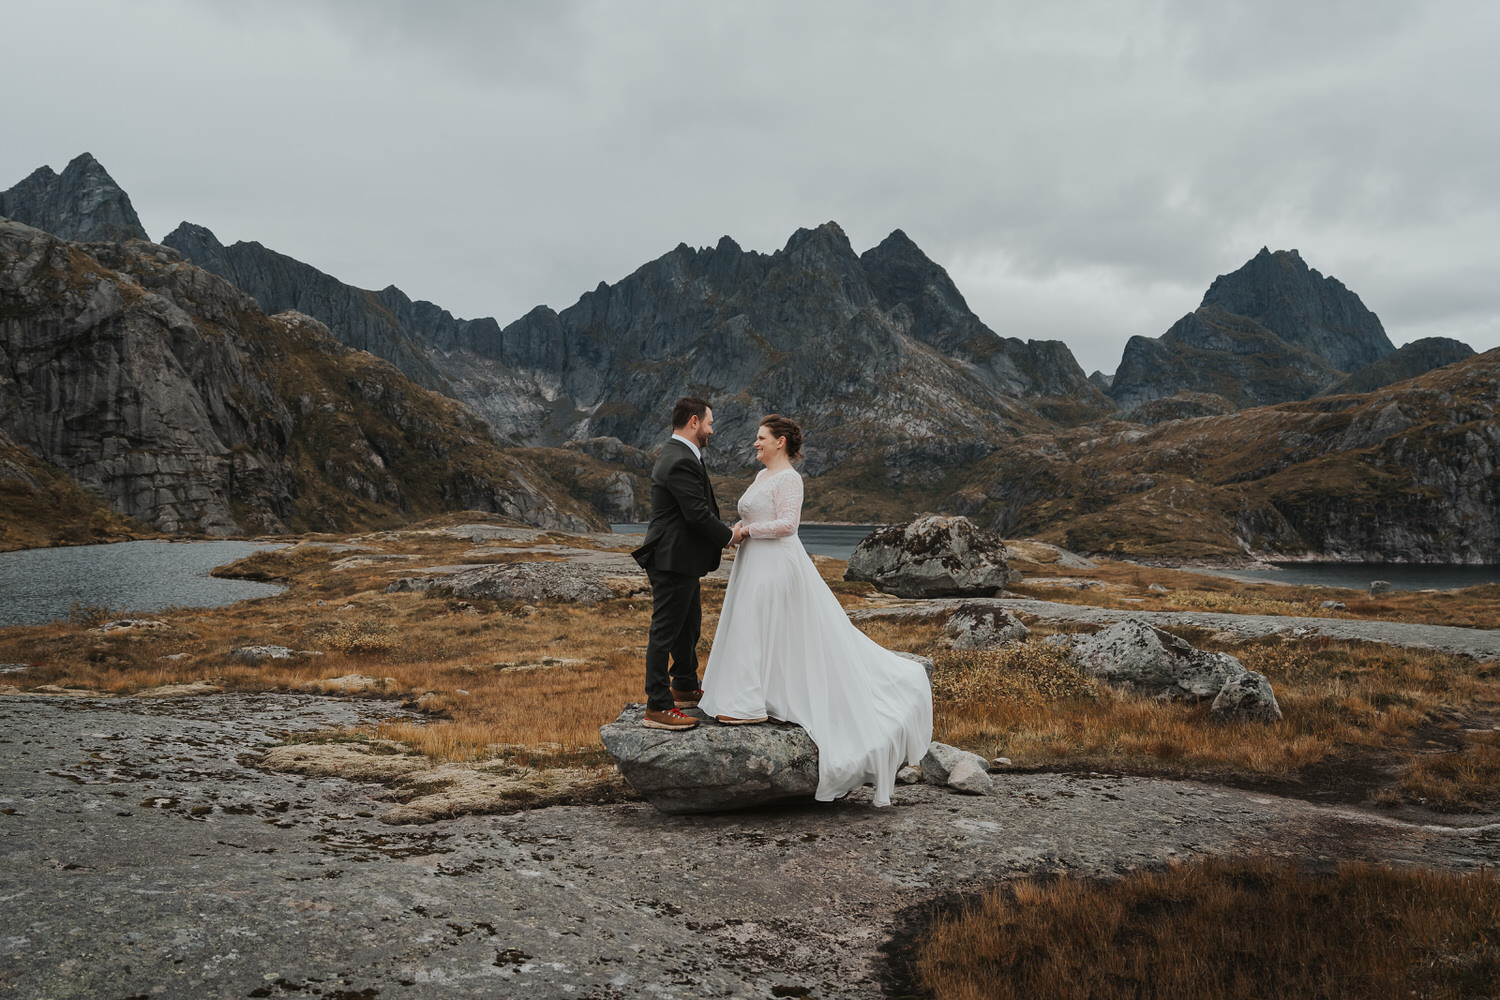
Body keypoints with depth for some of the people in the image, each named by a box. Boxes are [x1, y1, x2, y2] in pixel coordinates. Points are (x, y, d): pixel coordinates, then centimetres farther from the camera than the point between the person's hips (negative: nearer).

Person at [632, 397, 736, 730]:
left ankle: (685, 688, 39)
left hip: (681, 561, 11)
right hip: (673, 562, -11)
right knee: (665, 631, -4)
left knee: (689, 625, 23)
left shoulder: (678, 455, 14)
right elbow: (697, 513, -24)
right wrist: (728, 536, -9)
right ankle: (657, 708, 3)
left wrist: (721, 533, 8)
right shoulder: (681, 462, -21)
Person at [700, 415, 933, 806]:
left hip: (775, 564, -10)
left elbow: (787, 523, -21)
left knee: (754, 627, -7)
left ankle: (751, 705, -1)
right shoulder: (762, 475, 16)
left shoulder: (789, 478, -13)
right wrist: (740, 528, 2)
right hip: (757, 562, 10)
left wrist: (748, 530, -16)